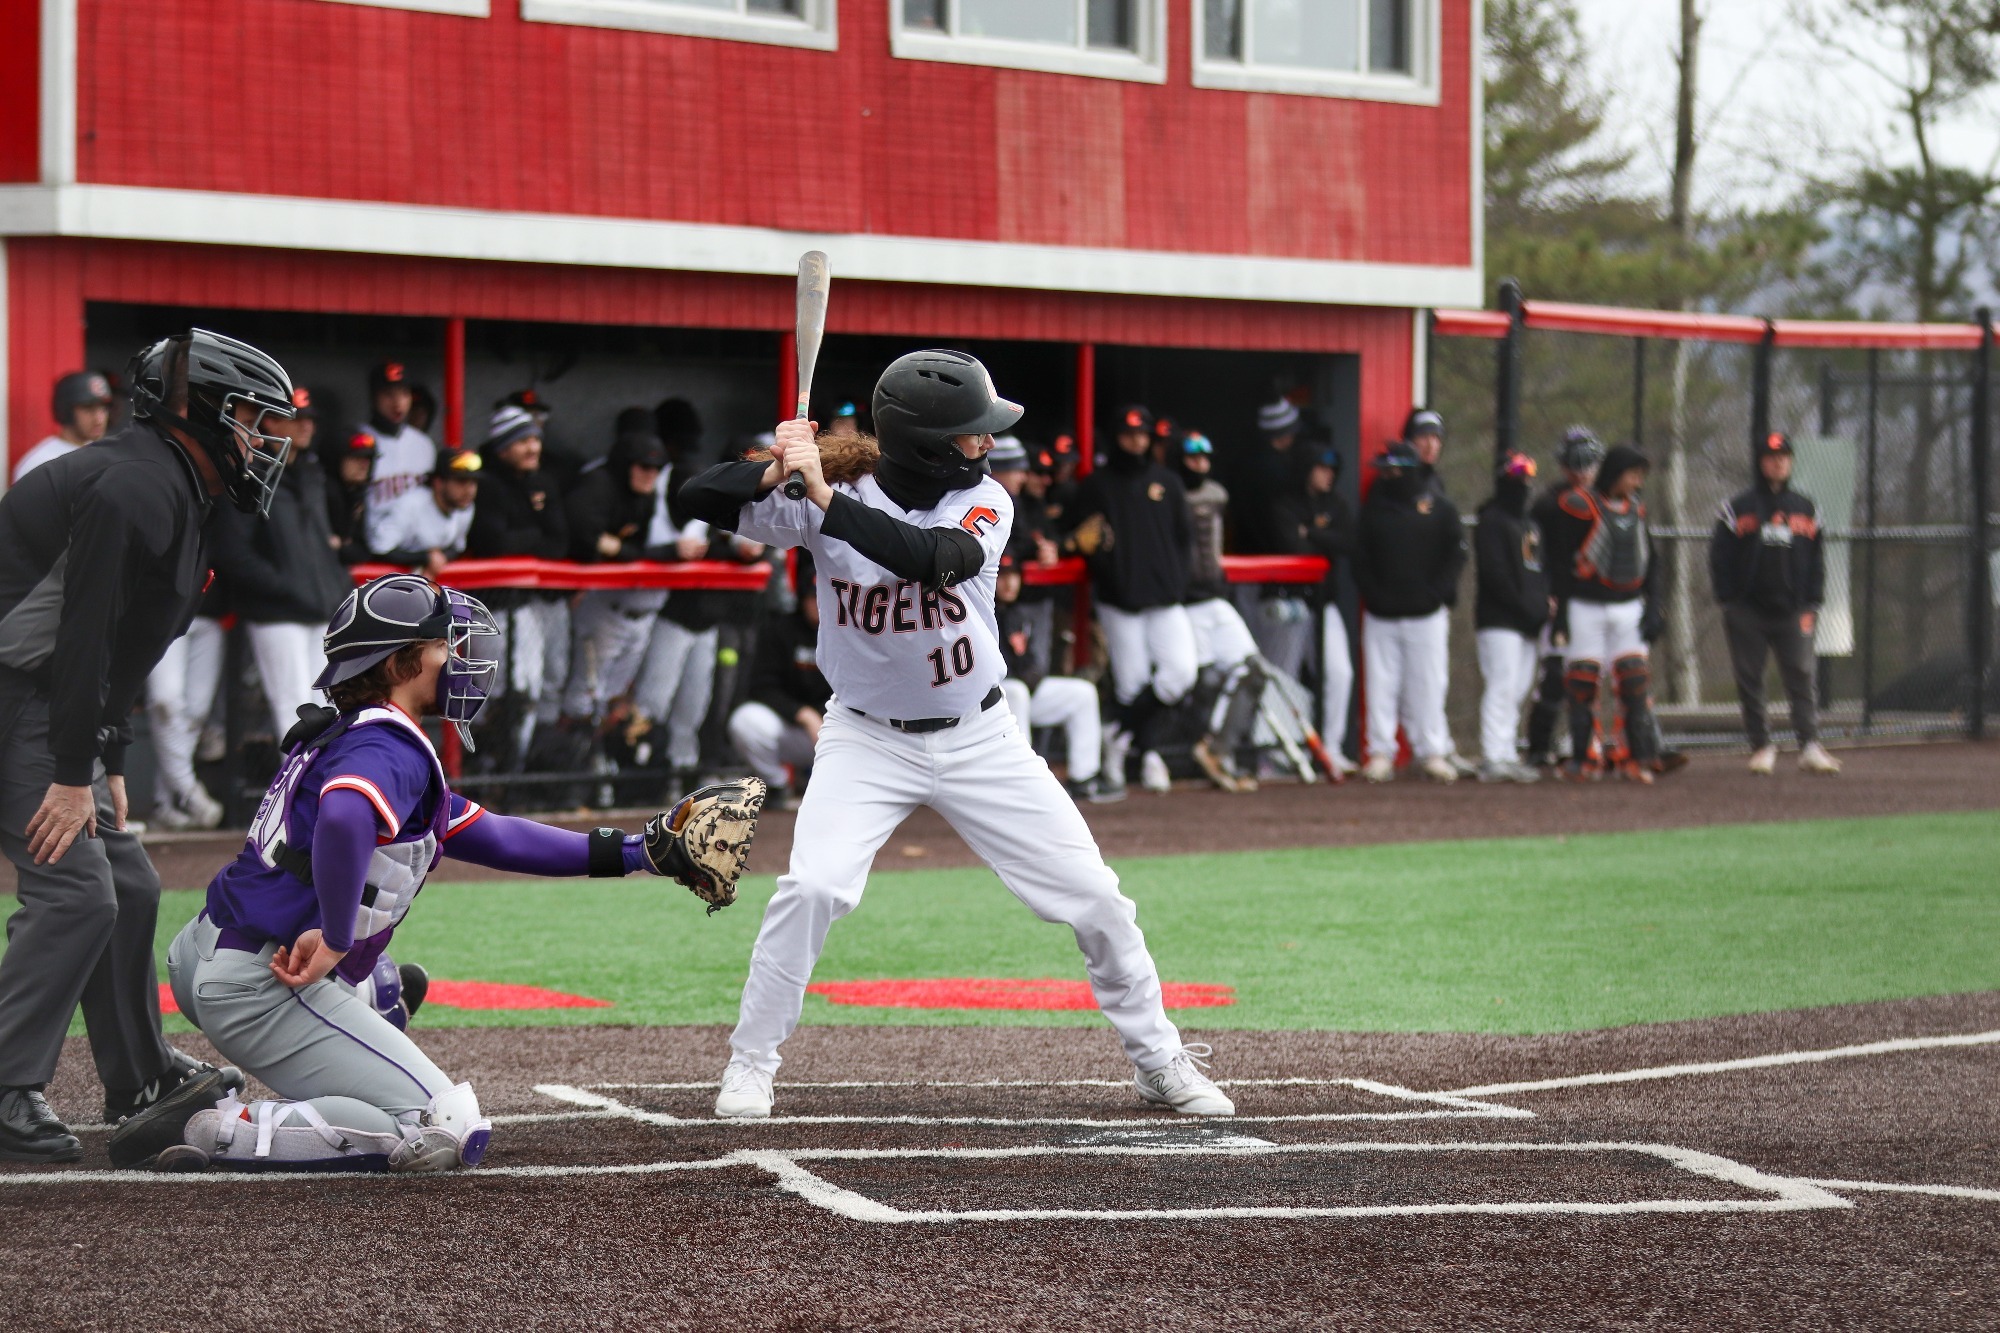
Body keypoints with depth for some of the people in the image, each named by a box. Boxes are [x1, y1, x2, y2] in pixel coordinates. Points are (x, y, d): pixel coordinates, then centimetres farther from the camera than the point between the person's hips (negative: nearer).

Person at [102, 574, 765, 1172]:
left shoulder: (345, 735, 19)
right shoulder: (391, 748, -13)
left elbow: (489, 836, 23)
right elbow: (343, 821, -38)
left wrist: (637, 852, 22)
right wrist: (335, 939, -26)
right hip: (262, 991, -10)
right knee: (449, 1135, -9)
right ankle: (220, 1130, -15)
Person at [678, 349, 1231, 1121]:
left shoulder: (984, 503, -11)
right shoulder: (830, 500, -13)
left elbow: (931, 557, -33)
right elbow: (699, 500, -16)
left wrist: (822, 492, -38)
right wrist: (777, 472, -35)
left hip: (979, 738, 2)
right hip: (867, 740, -2)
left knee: (1094, 897, 0)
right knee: (811, 889, -22)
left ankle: (1159, 1059, 19)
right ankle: (751, 1063, -4)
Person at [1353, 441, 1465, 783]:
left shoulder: (1438, 508, 6)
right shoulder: (1373, 508, 10)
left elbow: (1455, 553, 2)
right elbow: (1360, 557, 8)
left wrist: (1436, 592, -10)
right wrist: (1372, 593, -6)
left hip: (1426, 614, -1)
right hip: (1381, 615, 1)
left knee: (1428, 684, 0)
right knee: (1380, 684, -1)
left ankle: (1431, 751, 7)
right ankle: (1380, 752, 4)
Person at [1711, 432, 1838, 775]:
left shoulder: (1805, 509, 12)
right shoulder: (1738, 509, 5)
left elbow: (1816, 560, 14)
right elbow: (1720, 557, 4)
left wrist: (1811, 604, 5)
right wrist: (1729, 601, -4)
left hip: (1792, 610, 1)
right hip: (1748, 613, -1)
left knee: (1802, 676, -8)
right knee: (1750, 680, 1)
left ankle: (1810, 747, -13)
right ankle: (1761, 746, 8)